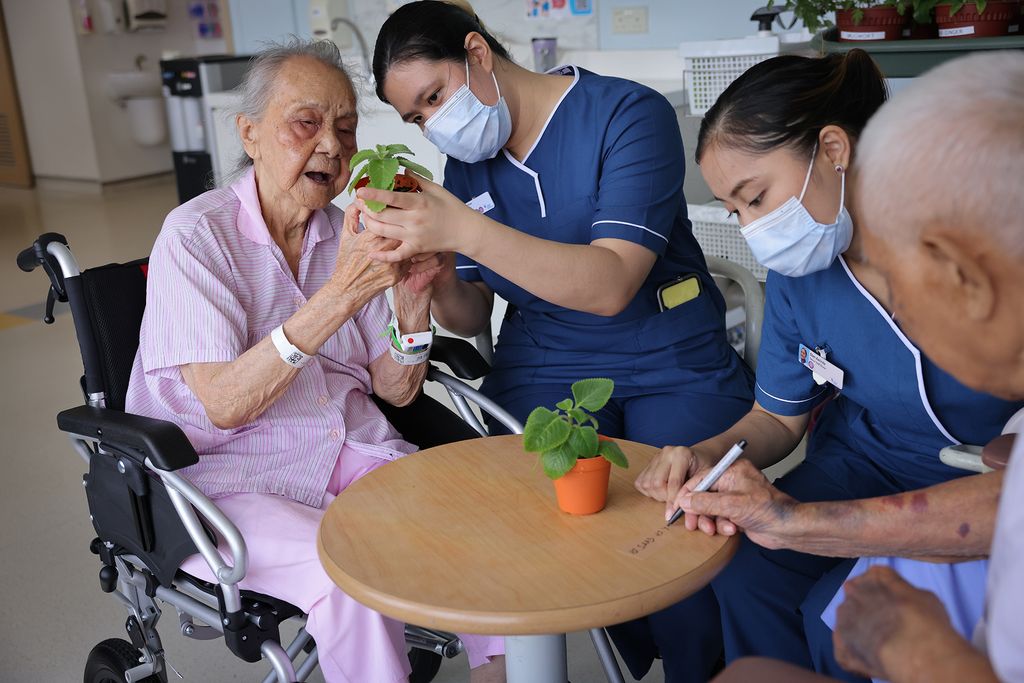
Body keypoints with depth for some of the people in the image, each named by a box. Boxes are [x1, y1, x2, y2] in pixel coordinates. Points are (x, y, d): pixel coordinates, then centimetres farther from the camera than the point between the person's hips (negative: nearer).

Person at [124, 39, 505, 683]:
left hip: (354, 450, 5)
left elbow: (395, 390, 3)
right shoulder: (197, 234, -11)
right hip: (233, 476, -5)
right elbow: (224, 405, -21)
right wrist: (341, 294, -29)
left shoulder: (350, 236, 4)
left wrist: (414, 293, -16)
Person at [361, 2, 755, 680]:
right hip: (546, 373, 4)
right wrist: (435, 277, -11)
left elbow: (609, 285, -23)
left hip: (675, 368, -3)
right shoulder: (464, 165, 8)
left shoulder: (629, 115, -10)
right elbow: (470, 317, 12)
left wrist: (463, 230, -30)